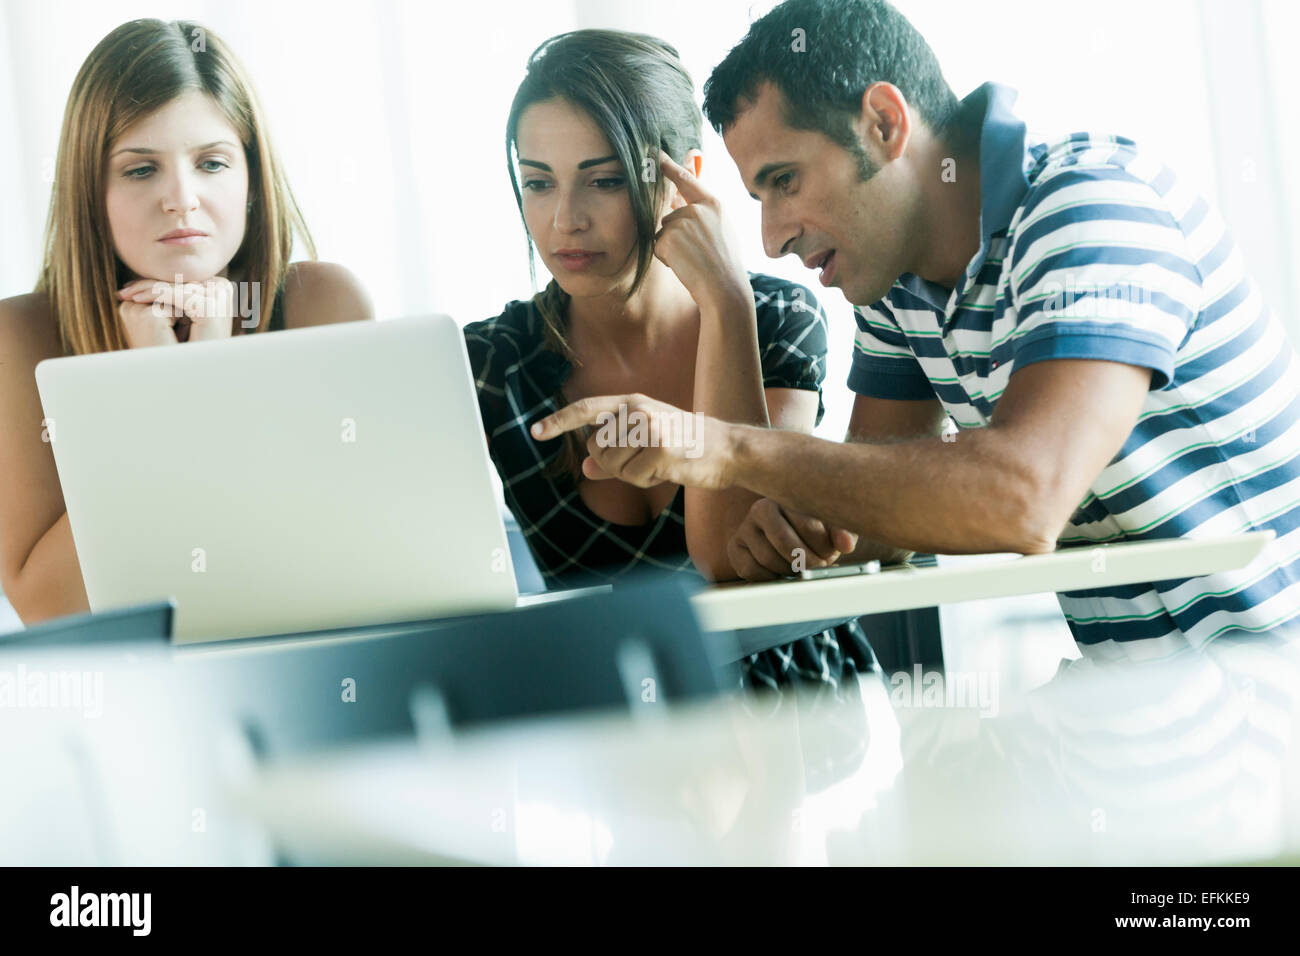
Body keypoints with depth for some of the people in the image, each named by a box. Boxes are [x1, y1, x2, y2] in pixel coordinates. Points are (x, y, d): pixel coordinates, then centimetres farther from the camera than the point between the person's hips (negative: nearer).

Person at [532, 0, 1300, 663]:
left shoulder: (1094, 205, -19)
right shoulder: (893, 275, 7)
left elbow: (1023, 500, -32)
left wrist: (734, 451, -29)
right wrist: (801, 520, -13)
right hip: (1131, 682, 7)